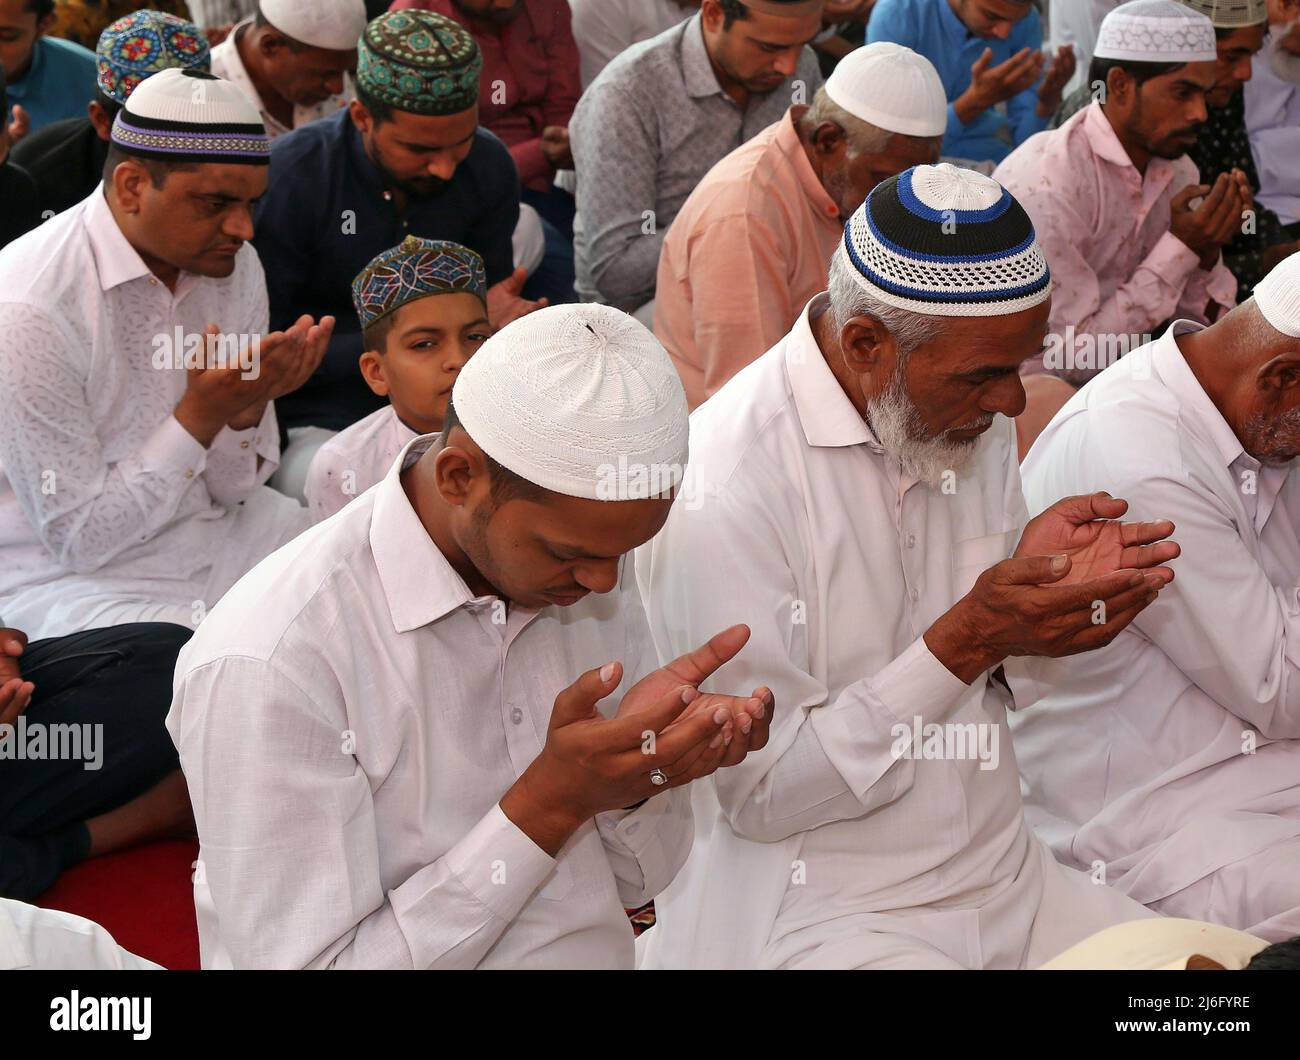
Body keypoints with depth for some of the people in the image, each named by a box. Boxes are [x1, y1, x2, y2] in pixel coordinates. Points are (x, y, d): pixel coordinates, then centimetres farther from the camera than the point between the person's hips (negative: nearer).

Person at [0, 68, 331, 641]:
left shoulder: (235, 265, 0)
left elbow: (231, 489, 5)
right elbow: (75, 539, -18)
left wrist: (248, 408, -17)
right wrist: (202, 414, -24)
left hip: (216, 536, 7)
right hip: (67, 575, -7)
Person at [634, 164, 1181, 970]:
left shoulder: (975, 420, 4)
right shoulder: (722, 487, -21)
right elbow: (760, 795, -19)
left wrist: (1038, 588, -10)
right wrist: (966, 641, -24)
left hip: (1011, 876, 7)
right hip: (819, 917, -7)